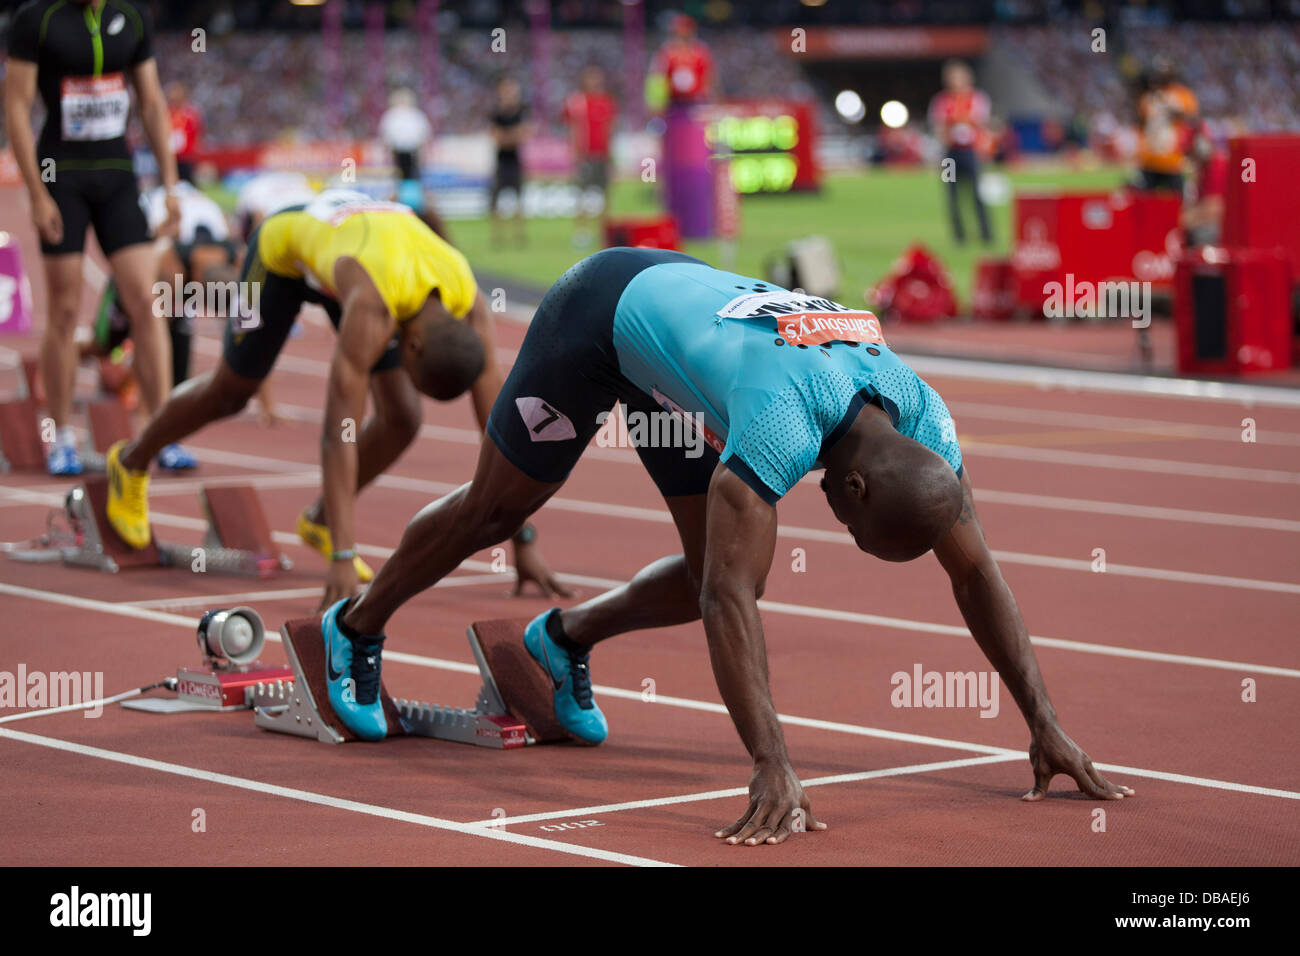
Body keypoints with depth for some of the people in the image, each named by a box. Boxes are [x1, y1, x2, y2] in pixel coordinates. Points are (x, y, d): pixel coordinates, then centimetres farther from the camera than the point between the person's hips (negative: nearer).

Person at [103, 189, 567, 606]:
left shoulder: (471, 307, -32)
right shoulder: (372, 309, -47)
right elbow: (340, 433, -49)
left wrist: (525, 543, -28)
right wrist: (343, 558, -53)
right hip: (285, 241, -4)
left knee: (402, 420, -9)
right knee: (229, 393, 13)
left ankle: (320, 521, 17)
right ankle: (131, 463, 43)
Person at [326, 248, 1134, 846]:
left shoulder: (925, 424, -25)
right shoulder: (787, 421, -45)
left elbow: (977, 574, -16)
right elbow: (728, 599, -47)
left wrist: (1045, 724, -21)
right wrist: (773, 767, -53)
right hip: (601, 313, -6)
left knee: (723, 570, 2)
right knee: (496, 510, 11)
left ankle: (566, 637, 28)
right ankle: (357, 628, 37)